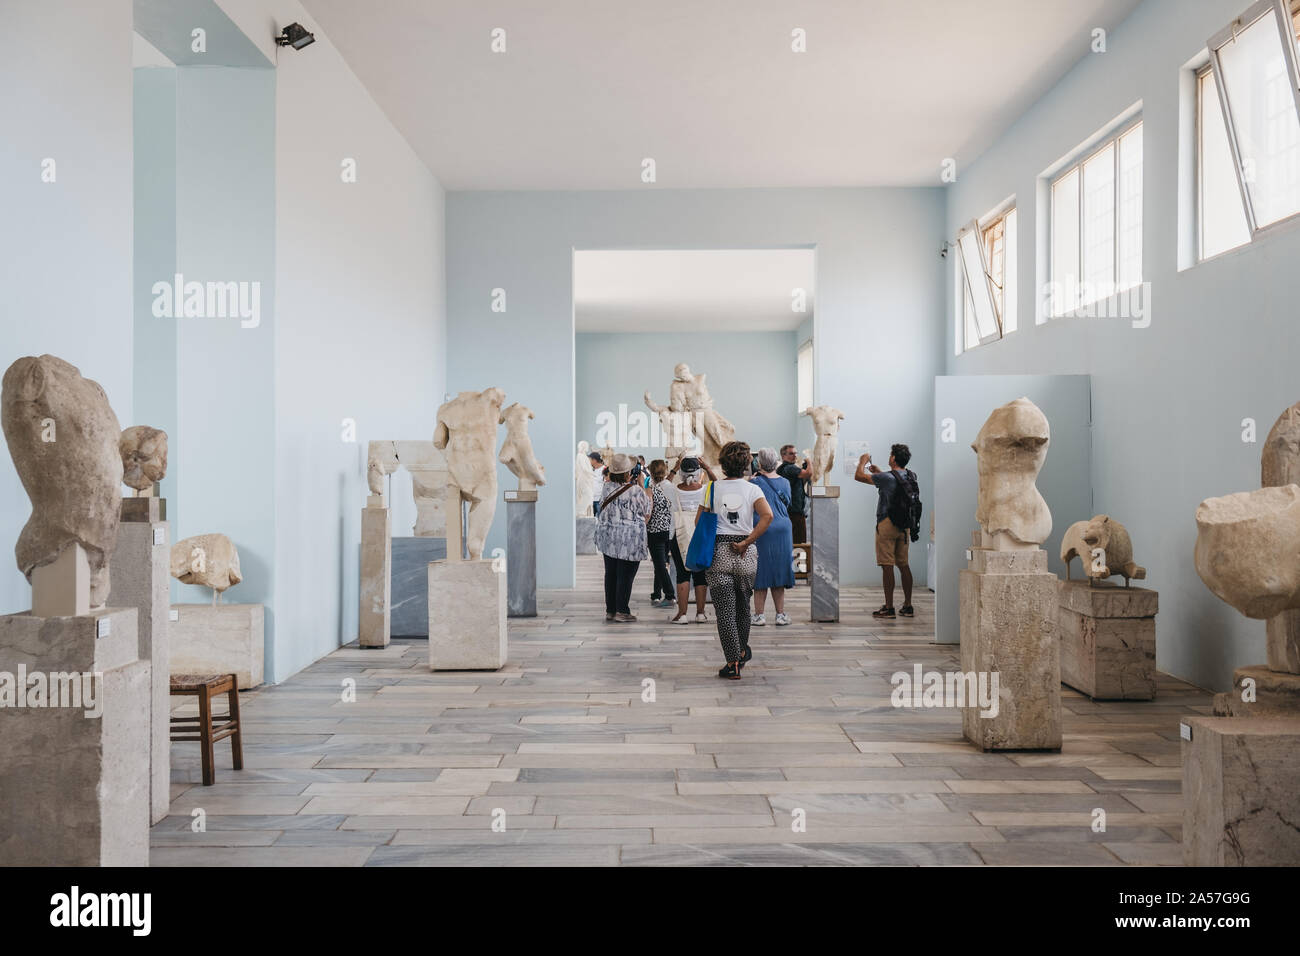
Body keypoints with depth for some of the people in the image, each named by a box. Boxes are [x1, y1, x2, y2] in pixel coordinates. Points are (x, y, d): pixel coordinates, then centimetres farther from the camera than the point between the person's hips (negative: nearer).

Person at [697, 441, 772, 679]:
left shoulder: (713, 488, 0)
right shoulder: (752, 489, 0)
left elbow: (699, 521, 0)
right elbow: (767, 515, -17)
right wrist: (747, 541, -12)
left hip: (718, 552, -1)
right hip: (746, 554, 2)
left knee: (724, 609, 1)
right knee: (743, 604, 21)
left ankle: (733, 662, -2)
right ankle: (742, 651, 38)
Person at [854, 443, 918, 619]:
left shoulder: (887, 478, -15)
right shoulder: (911, 477, 7)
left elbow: (858, 476, -9)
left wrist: (863, 462, 9)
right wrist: (878, 472, 33)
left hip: (887, 524, -7)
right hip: (904, 525, 7)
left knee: (887, 566, -5)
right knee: (903, 565, 12)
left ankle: (889, 608, -4)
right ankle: (908, 606, 15)